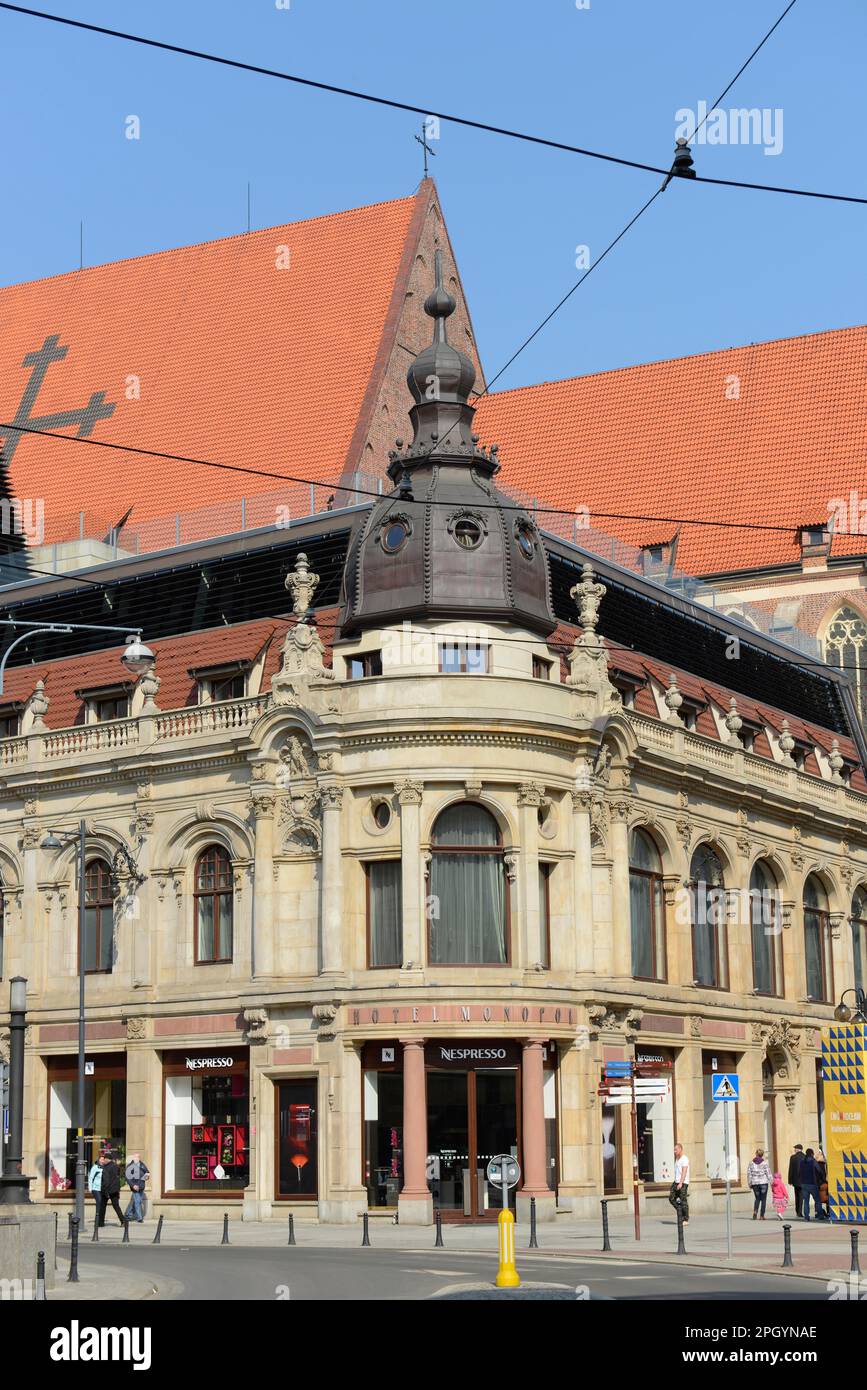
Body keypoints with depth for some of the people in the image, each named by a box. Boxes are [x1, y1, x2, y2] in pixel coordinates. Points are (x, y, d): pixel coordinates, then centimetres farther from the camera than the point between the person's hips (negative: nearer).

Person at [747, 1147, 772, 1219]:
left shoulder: (752, 1163, 2)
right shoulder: (764, 1163, -6)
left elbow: (749, 1173, 3)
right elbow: (768, 1173, -6)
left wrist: (750, 1183, 11)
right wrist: (770, 1182, 3)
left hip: (755, 1183, 2)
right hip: (763, 1182, -2)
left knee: (757, 1198, 15)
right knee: (763, 1199, 5)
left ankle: (755, 1211, -9)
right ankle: (762, 1215, 3)